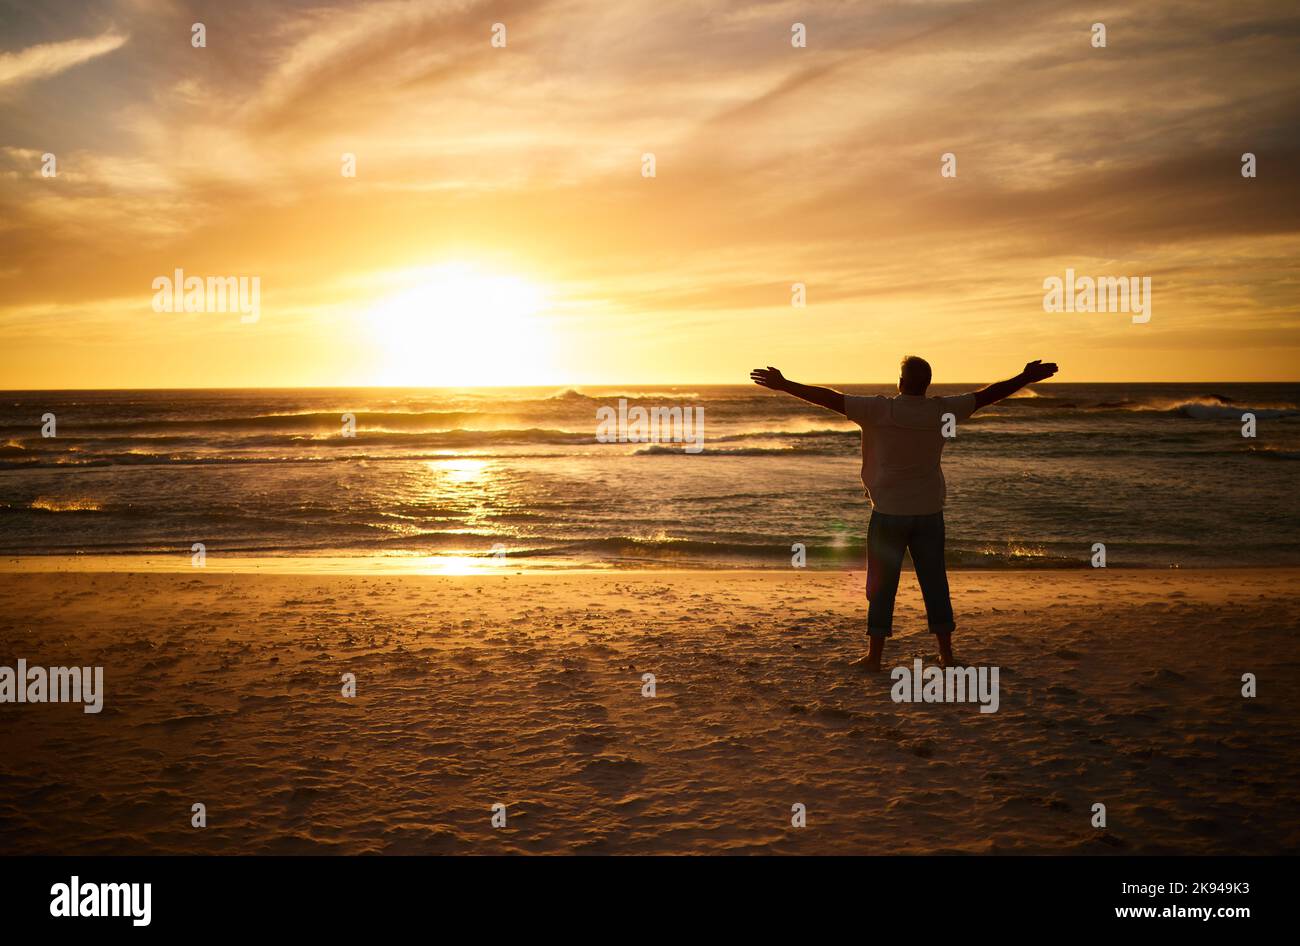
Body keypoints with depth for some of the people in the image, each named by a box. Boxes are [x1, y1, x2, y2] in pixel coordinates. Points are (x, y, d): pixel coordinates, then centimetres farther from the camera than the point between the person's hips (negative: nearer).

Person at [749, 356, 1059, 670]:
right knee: (935, 583, 10)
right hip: (929, 512, 3)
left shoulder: (879, 410, -12)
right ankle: (946, 654, 16)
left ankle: (875, 656, 10)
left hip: (889, 513, -2)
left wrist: (783, 385, -10)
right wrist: (1025, 378, 21)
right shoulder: (942, 410, -3)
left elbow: (829, 398, -14)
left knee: (881, 586, 5)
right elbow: (986, 395, 8)